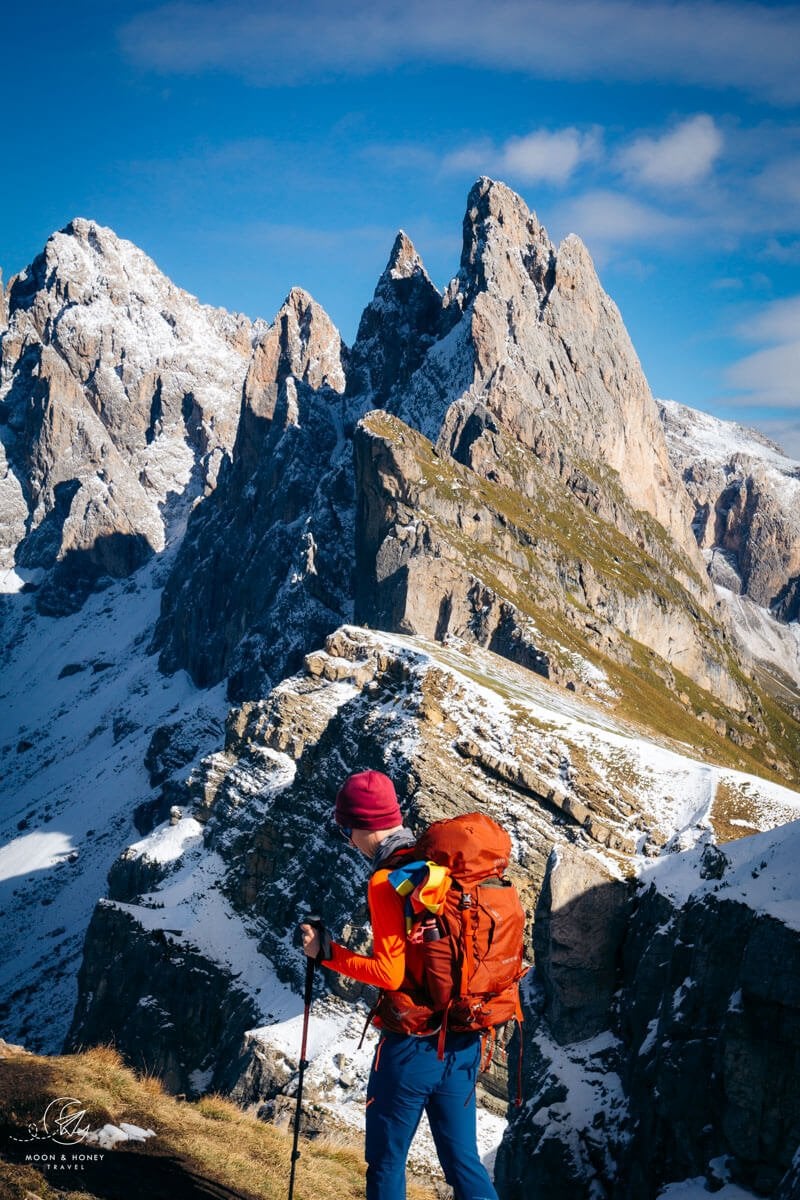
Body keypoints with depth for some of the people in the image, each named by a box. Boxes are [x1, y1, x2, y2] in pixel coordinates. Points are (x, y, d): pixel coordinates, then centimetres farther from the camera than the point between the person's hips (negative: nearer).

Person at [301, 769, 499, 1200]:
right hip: (464, 1042, 7)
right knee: (463, 1160, 14)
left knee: (386, 1163, 9)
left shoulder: (387, 880, -15)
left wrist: (326, 952, -11)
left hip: (411, 1043, -7)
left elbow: (390, 973, -19)